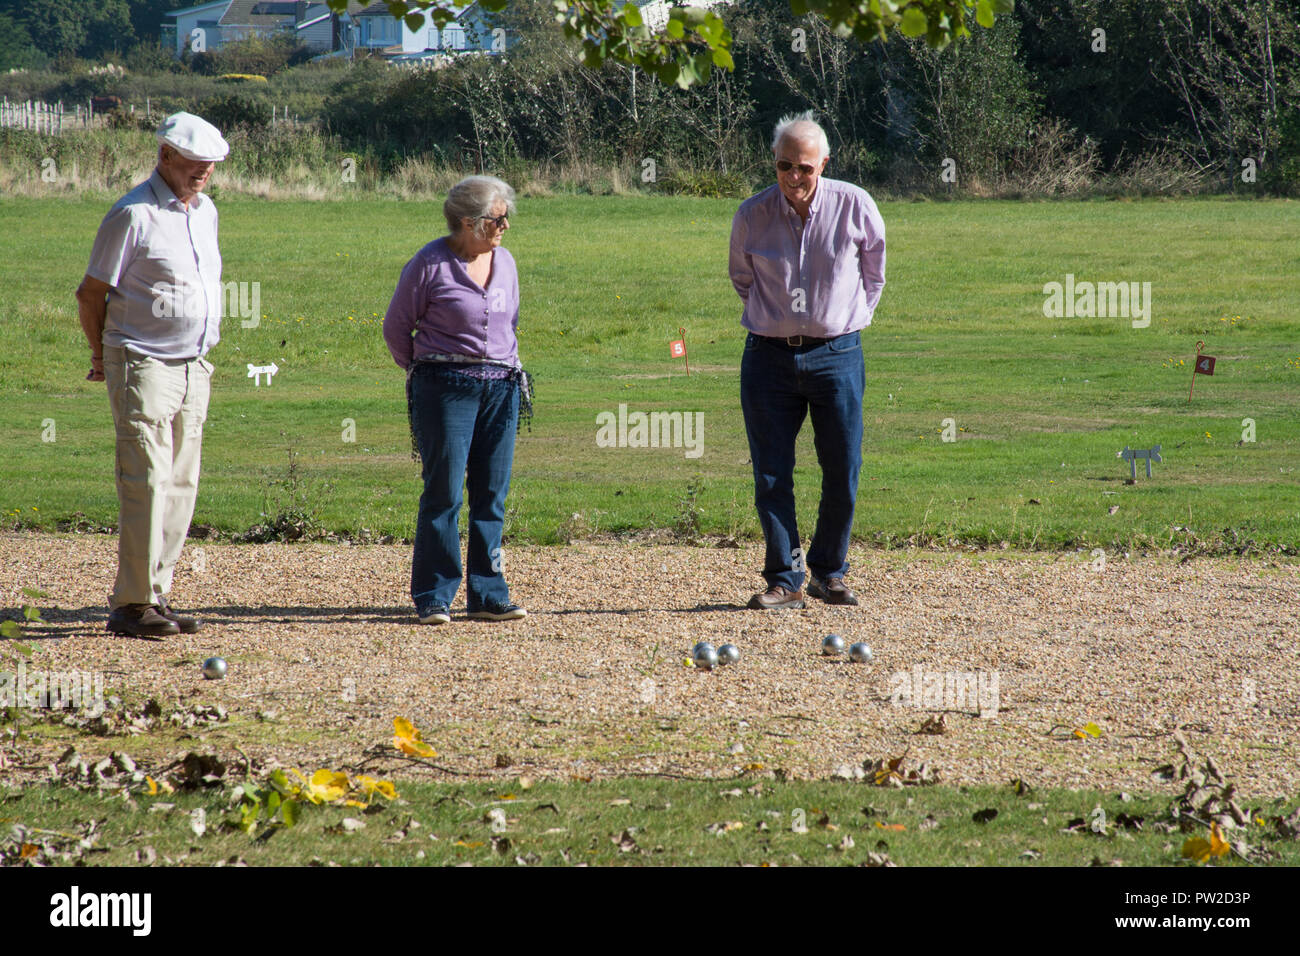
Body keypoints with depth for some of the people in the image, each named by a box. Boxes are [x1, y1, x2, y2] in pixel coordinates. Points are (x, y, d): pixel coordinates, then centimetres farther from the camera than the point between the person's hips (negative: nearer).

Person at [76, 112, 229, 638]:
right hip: (144, 369, -8)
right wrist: (103, 358, 3)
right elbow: (91, 293, -6)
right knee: (146, 483, -11)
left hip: (194, 369, 8)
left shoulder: (205, 211, 13)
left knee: (180, 487, 7)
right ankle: (132, 604, -9)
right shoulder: (134, 214, -11)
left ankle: (157, 597, 12)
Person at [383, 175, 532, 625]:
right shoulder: (431, 264, -6)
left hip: (501, 386, 5)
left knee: (492, 494, 4)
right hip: (446, 385, -5)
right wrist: (423, 373, 10)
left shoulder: (505, 262, 11)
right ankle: (433, 598, -1)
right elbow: (396, 326, 3)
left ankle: (488, 594, 9)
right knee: (443, 493, -7)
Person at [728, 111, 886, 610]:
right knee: (771, 475, -1)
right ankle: (785, 581, 7)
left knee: (843, 473, 1)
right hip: (769, 357, 1)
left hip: (836, 356, 0)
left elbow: (872, 270, 13)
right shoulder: (751, 216, -4)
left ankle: (828, 572, 18)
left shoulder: (855, 207, -6)